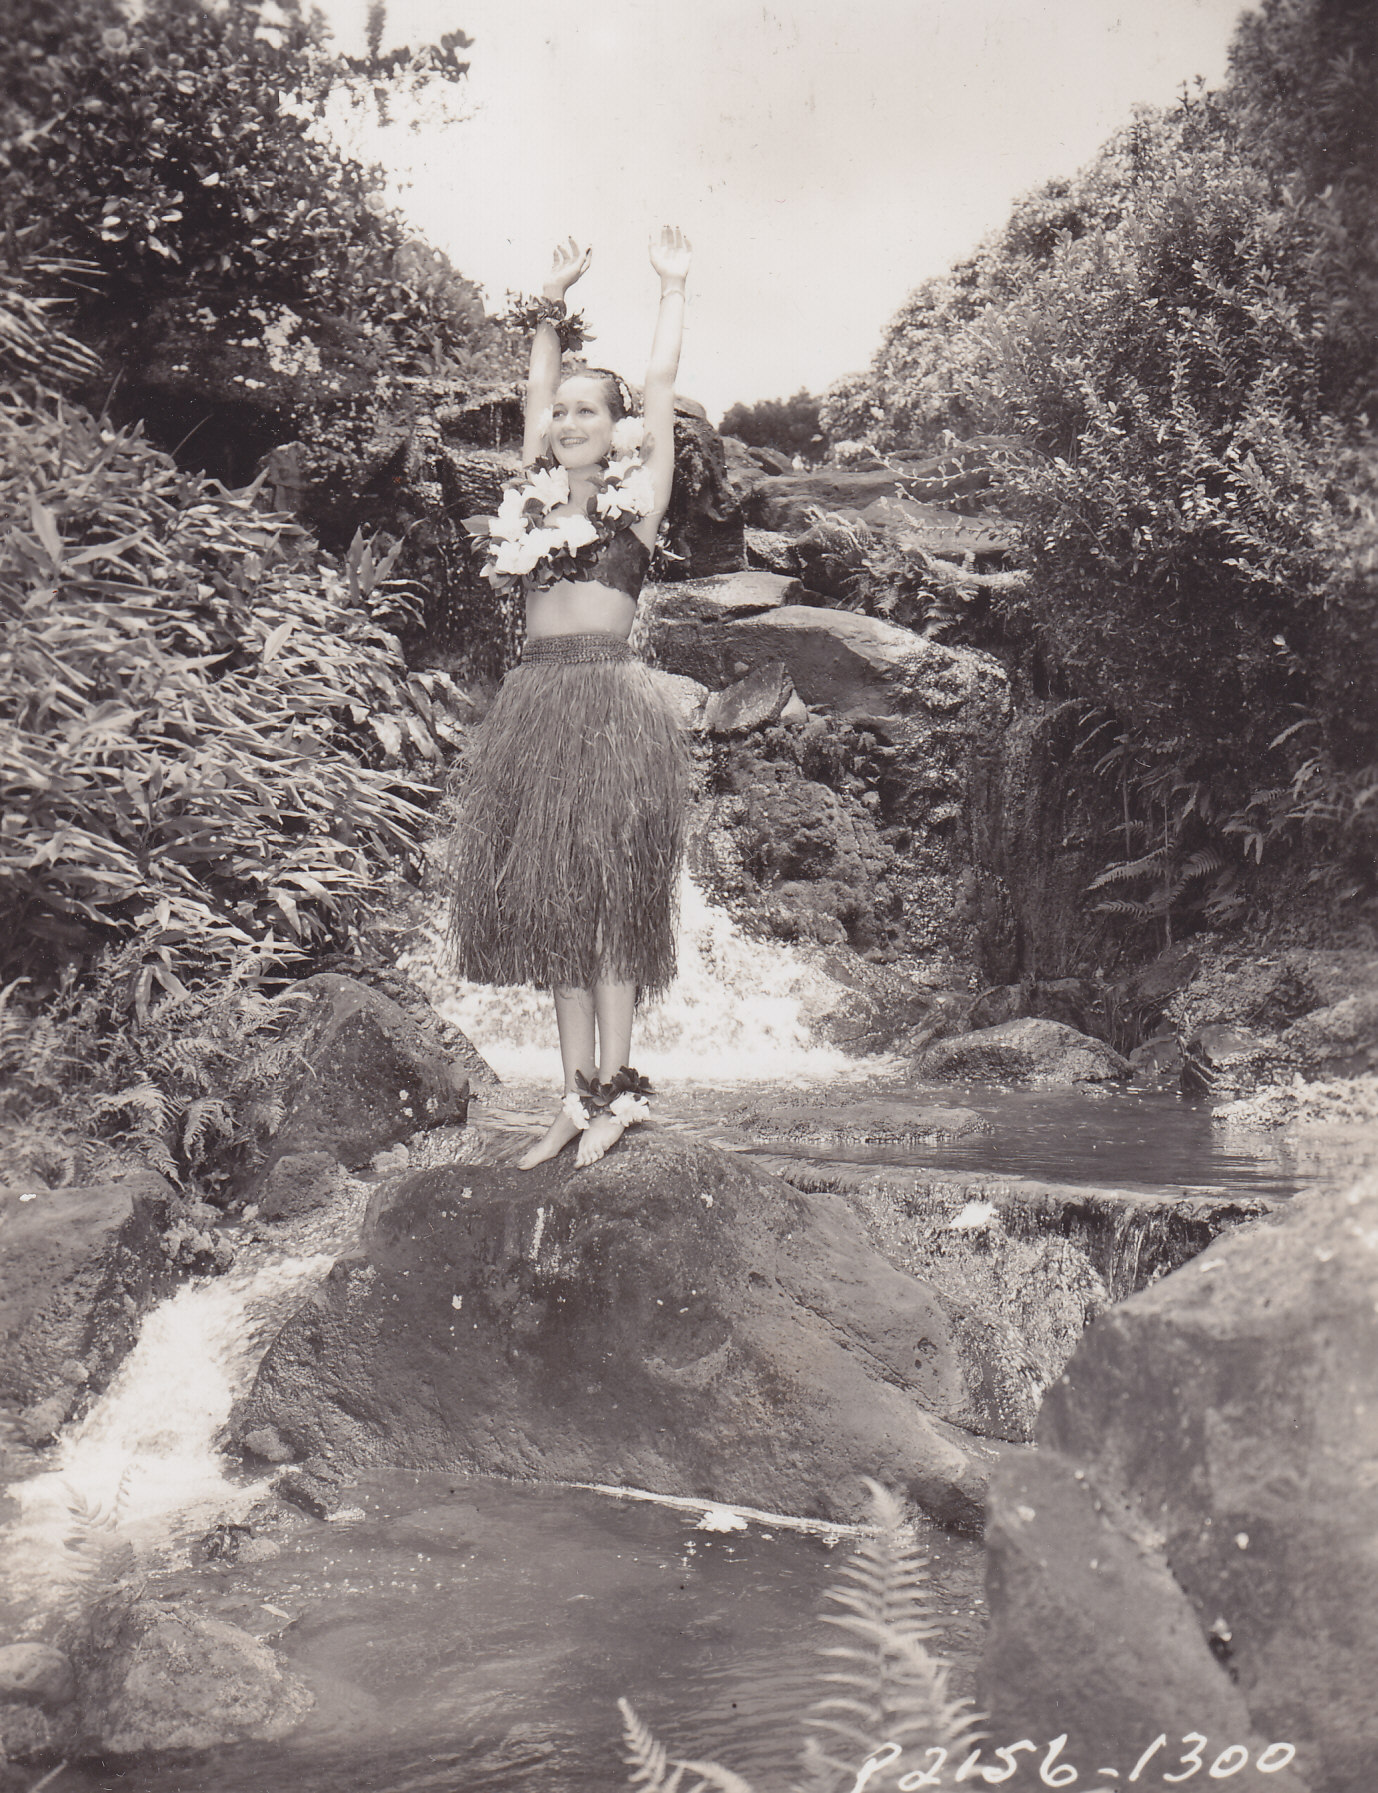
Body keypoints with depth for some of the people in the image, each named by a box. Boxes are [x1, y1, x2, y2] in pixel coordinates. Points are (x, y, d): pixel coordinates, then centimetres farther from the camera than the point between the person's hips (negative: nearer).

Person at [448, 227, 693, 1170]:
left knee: (610, 896, -5)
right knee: (553, 901, 2)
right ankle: (580, 1096, 7)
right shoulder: (537, 493, 19)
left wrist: (674, 286, 21)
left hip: (611, 696, -5)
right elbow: (537, 390, 29)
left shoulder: (637, 495, 8)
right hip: (535, 698, 5)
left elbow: (661, 383, 11)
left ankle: (615, 1090, 2)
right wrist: (554, 303, 35)